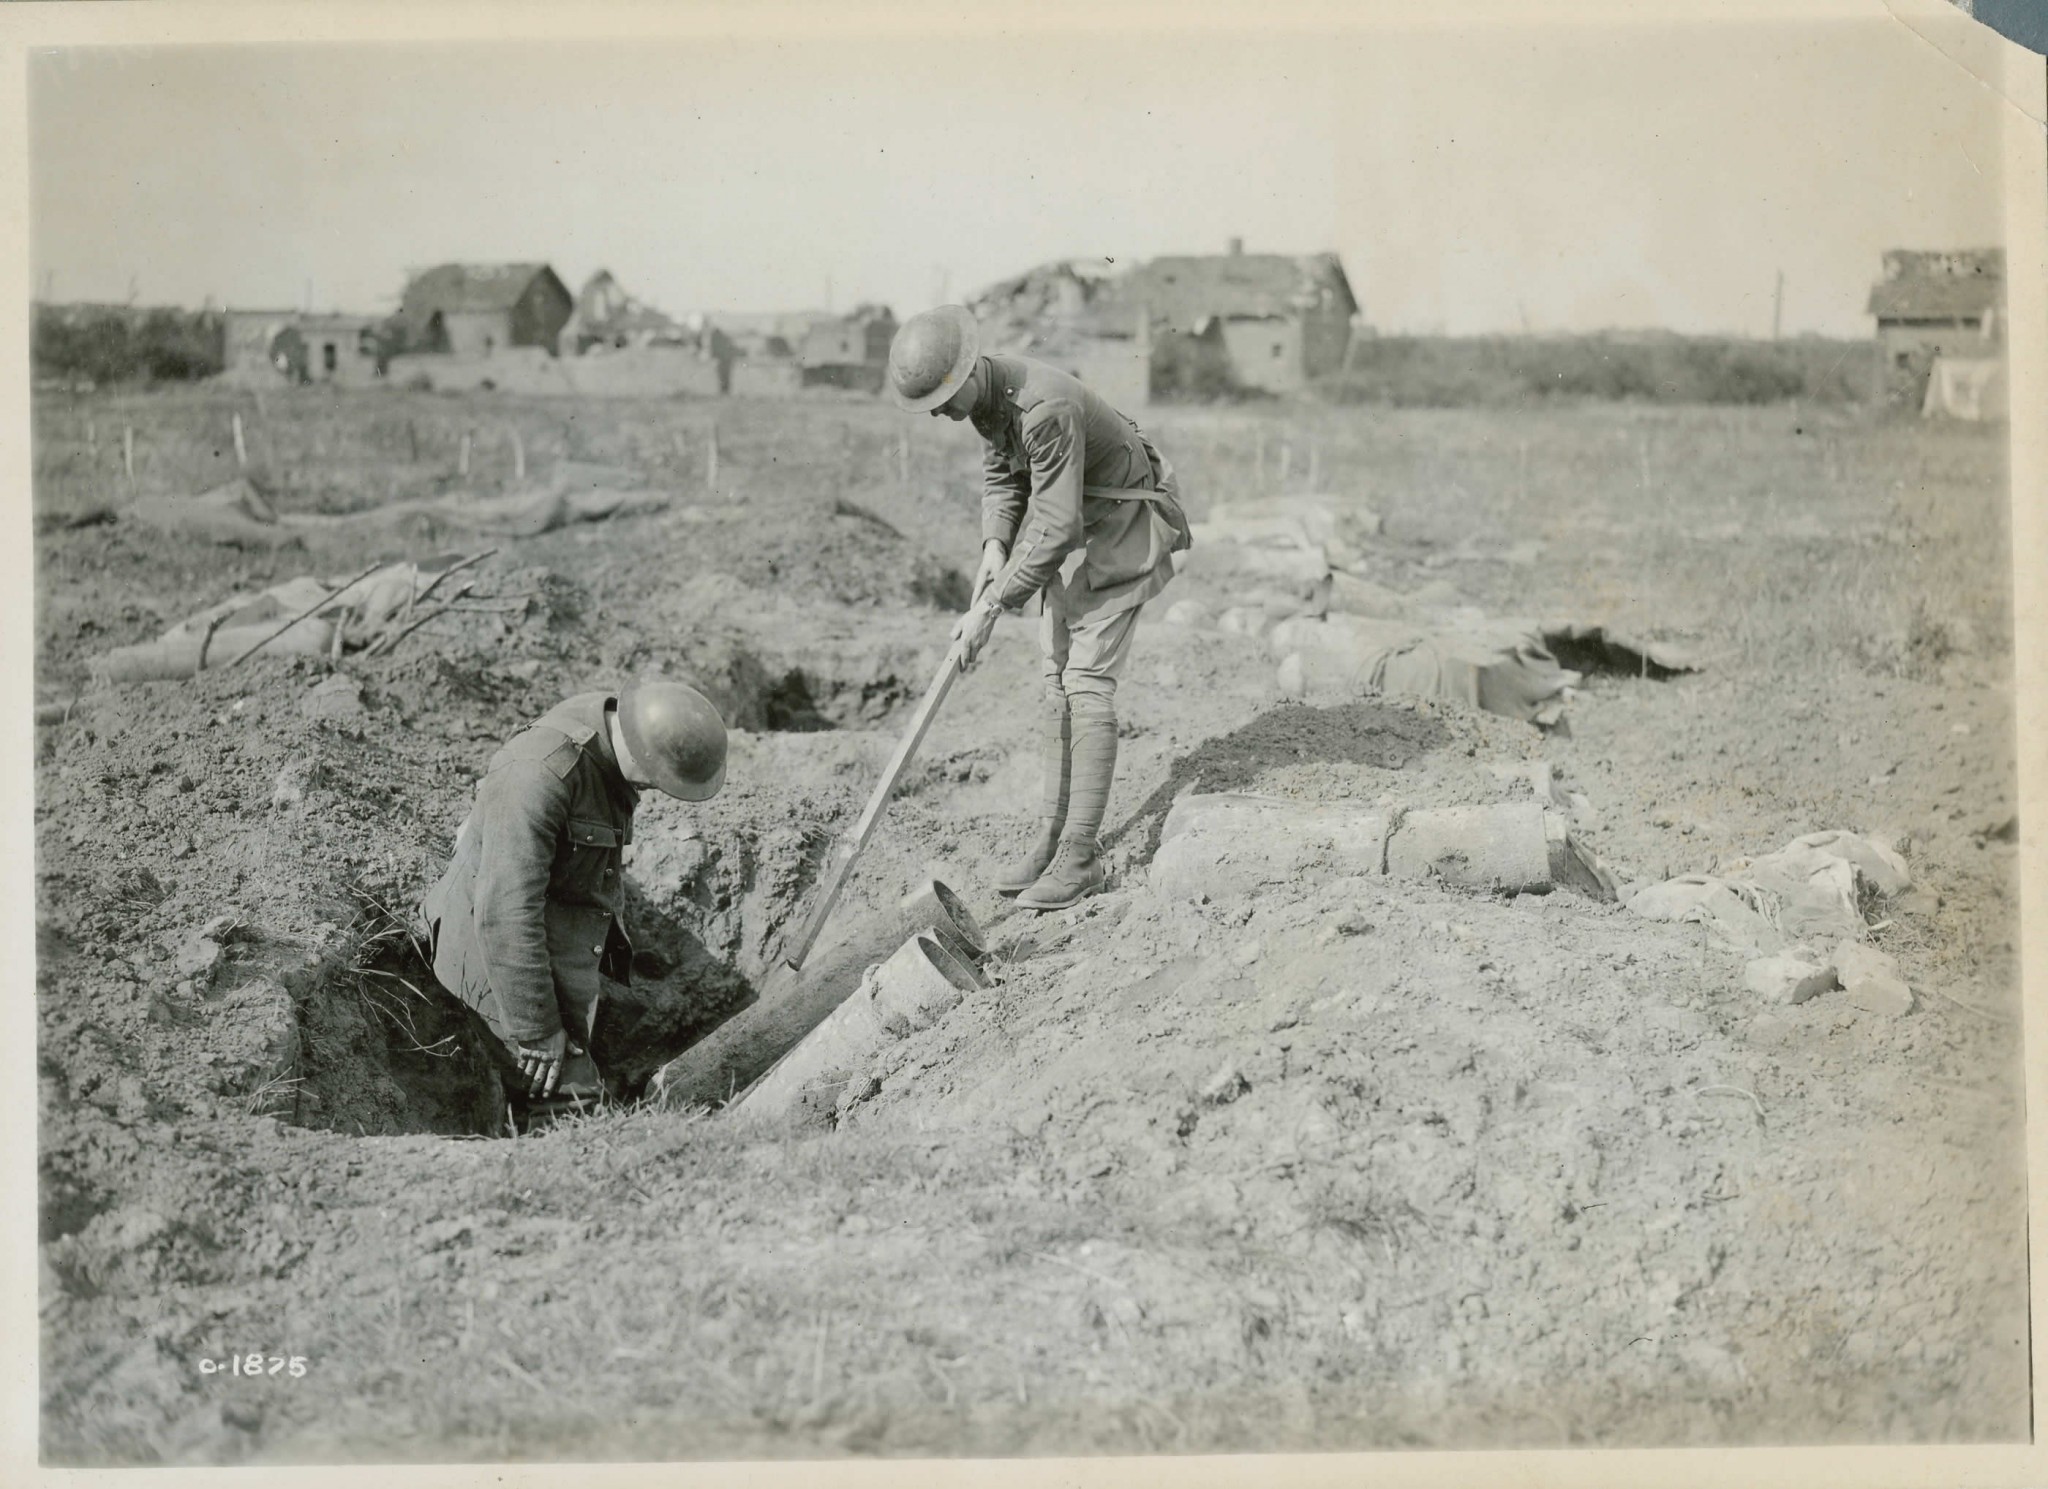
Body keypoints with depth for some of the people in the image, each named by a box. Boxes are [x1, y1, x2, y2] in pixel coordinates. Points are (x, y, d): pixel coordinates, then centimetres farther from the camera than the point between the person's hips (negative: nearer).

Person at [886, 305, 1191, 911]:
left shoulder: (1044, 407, -34)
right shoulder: (984, 394, -5)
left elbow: (1056, 528, -34)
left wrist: (989, 608, -29)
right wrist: (994, 549, -5)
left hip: (1120, 528, -9)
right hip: (1070, 526, 9)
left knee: (1087, 684, -13)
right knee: (1057, 682, 6)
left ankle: (1080, 856, -9)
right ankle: (1053, 837, 11)